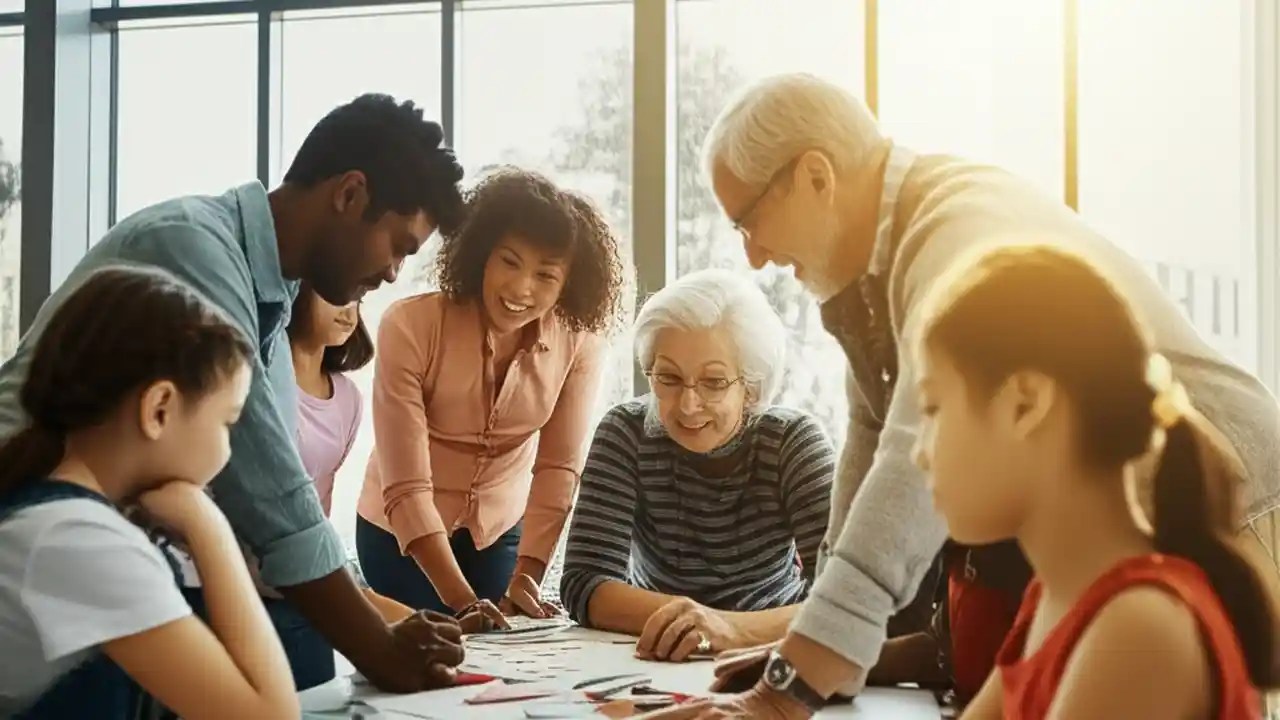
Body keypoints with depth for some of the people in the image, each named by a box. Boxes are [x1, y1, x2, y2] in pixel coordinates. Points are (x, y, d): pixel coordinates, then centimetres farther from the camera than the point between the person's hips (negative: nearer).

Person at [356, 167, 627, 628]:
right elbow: (405, 488, -31)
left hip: (501, 532, 2)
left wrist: (526, 580, -26)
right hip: (399, 535, -2)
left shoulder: (580, 340, -19)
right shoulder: (410, 326, -28)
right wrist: (461, 600, -37)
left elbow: (559, 467, -16)